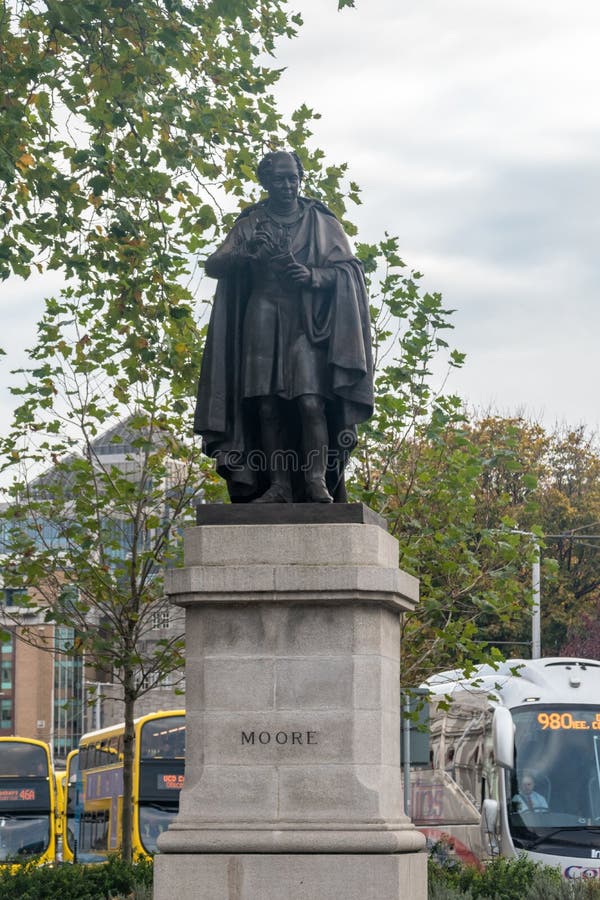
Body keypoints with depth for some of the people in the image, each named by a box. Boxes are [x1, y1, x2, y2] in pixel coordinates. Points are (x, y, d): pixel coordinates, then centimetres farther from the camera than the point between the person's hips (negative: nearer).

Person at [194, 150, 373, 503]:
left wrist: (313, 275, -15)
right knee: (267, 406, -7)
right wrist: (246, 254, -15)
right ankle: (279, 485, -6)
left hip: (307, 320, -2)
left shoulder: (321, 221, 10)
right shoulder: (251, 223, 13)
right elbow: (213, 264, 5)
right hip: (263, 319, 2)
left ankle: (317, 480, -21)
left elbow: (349, 268, 4)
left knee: (310, 401, -18)